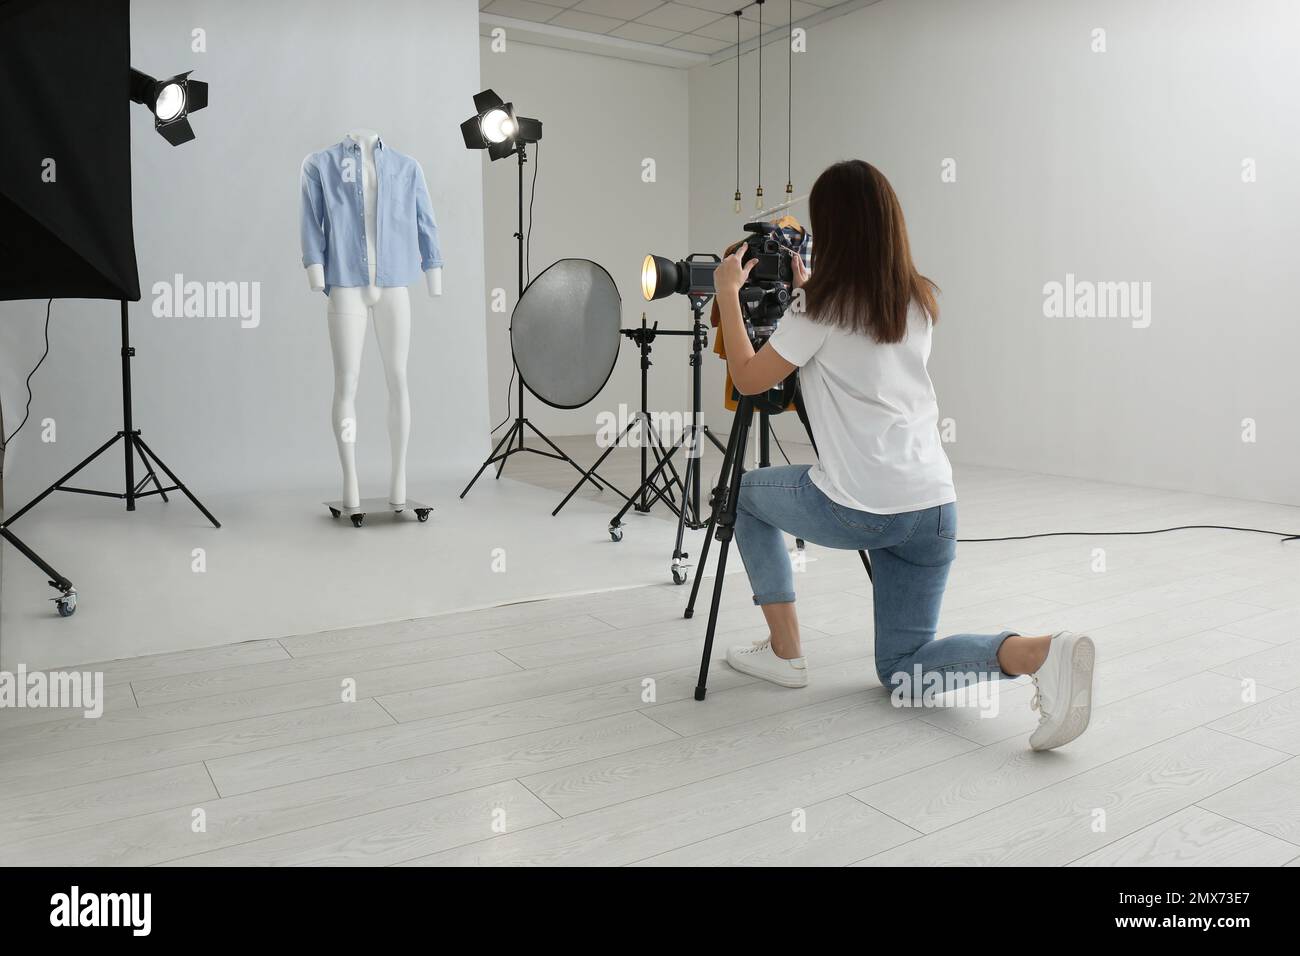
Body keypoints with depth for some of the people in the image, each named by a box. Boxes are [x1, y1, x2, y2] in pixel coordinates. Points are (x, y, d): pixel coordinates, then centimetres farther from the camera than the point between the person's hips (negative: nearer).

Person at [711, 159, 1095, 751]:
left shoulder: (822, 307, -8)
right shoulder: (918, 301, 13)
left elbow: (749, 378, 0)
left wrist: (728, 294, 10)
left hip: (858, 509, -6)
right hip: (934, 508, 7)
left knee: (745, 493, 25)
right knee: (903, 672, 15)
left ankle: (784, 652, 21)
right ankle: (1041, 653, -11)